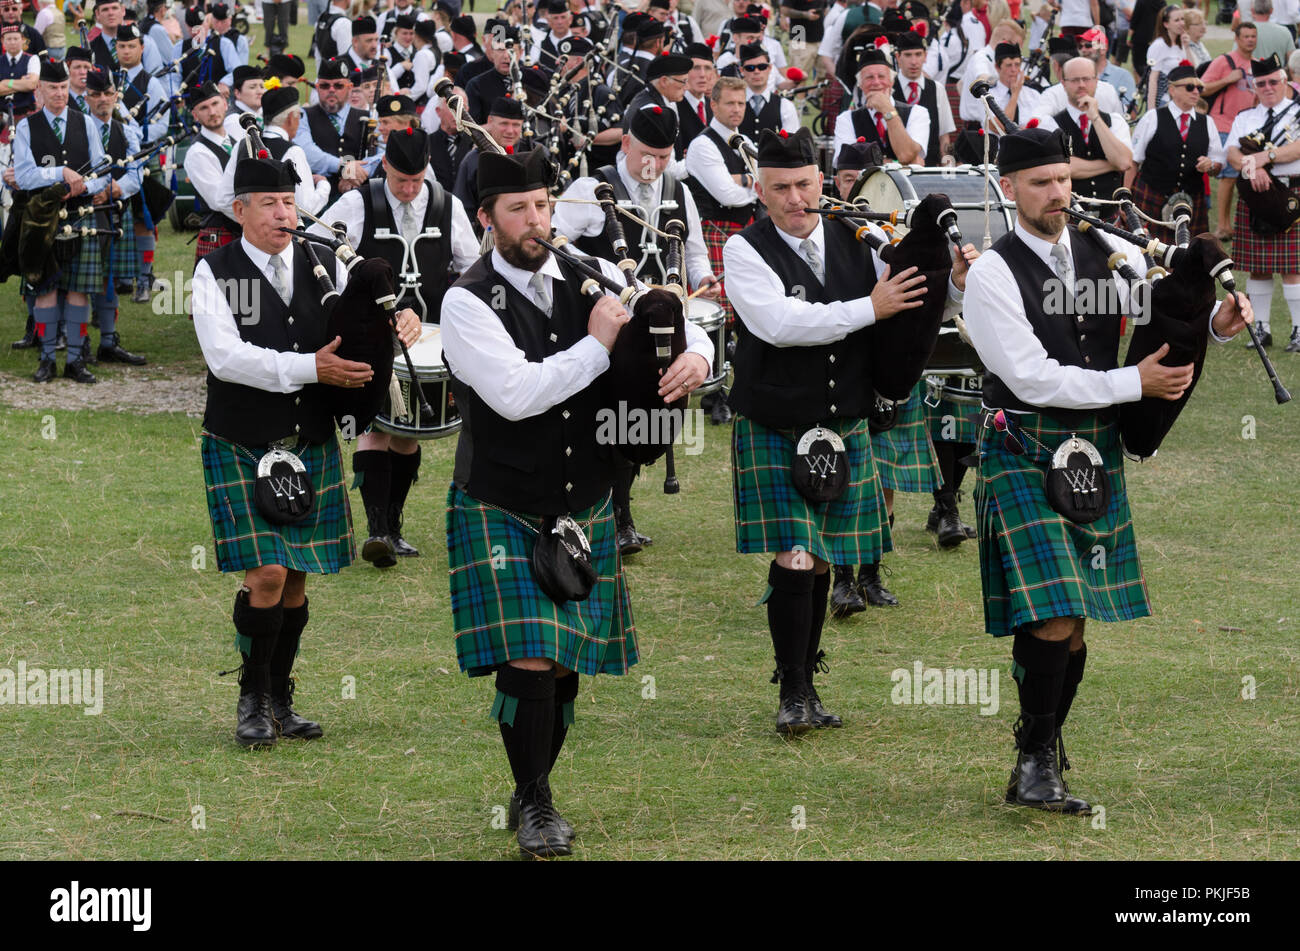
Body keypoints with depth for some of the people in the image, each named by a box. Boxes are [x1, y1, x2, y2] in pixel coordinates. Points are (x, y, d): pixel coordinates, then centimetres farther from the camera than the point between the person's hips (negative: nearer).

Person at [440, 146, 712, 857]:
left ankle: (536, 795, 26)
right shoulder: (468, 303, -13)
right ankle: (533, 805, 5)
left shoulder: (593, 279, 2)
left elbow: (680, 325, 10)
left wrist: (694, 356, -14)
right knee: (527, 660, -12)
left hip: (585, 508, 4)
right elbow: (515, 394, -26)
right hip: (501, 512, -4)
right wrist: (597, 347, -21)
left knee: (567, 665, 7)